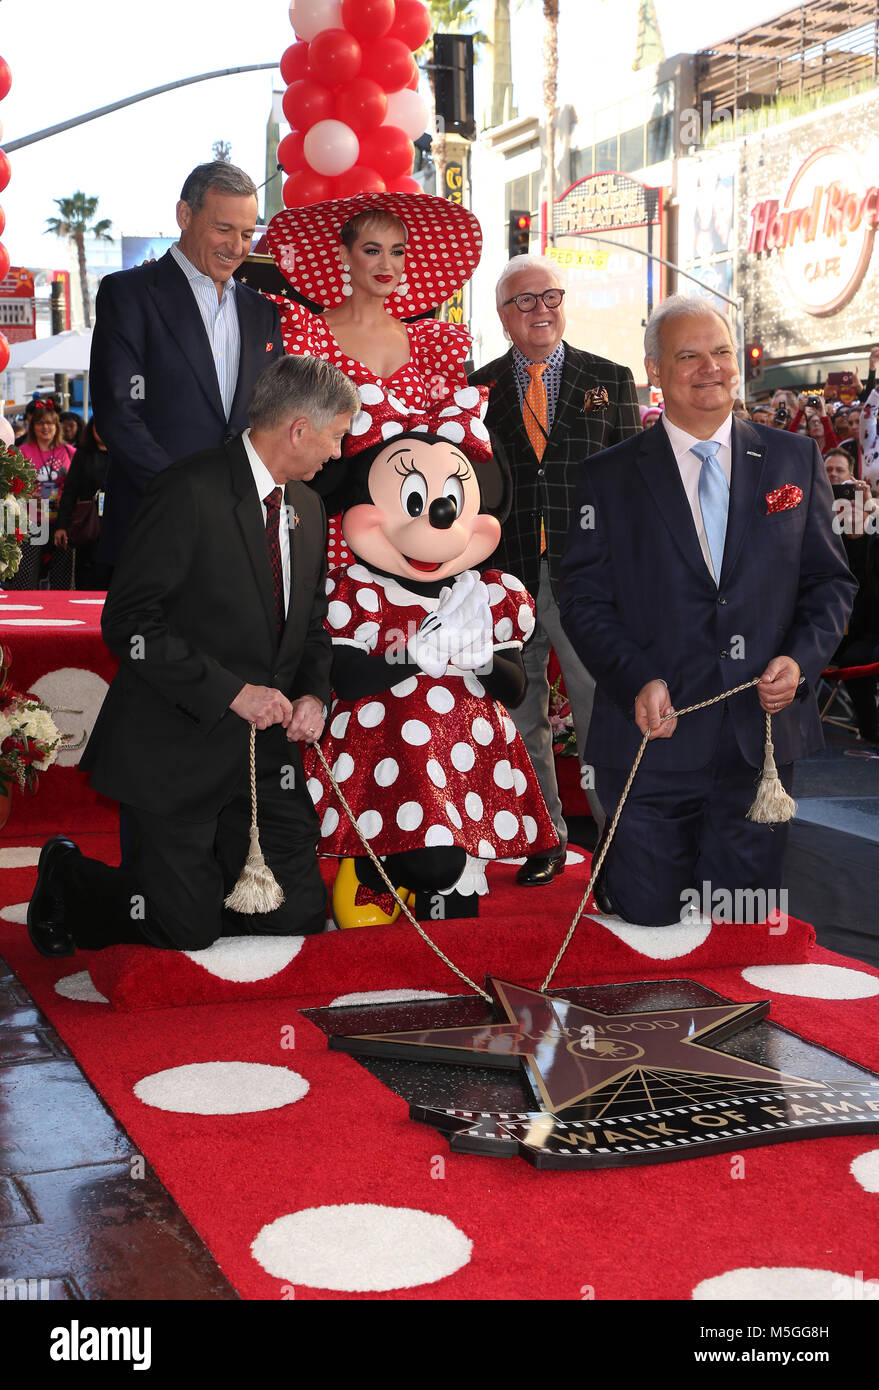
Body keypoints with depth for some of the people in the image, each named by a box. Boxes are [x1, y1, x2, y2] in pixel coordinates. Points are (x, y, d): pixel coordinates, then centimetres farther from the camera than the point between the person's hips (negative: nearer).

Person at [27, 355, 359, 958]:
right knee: (187, 930, -2)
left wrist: (314, 694, -1)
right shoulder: (191, 491, -15)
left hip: (267, 750, 7)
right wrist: (231, 691, -21)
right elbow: (128, 621, -18)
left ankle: (201, 881, 30)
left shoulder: (308, 507, 10)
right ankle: (70, 876, 23)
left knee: (298, 917, 3)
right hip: (179, 749, -7)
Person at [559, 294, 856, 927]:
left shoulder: (796, 460, 8)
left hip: (761, 733, 2)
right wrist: (638, 681, -16)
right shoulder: (610, 477, 3)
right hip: (655, 734, -1)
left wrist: (802, 658, -9)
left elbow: (830, 581, 10)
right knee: (649, 918, 4)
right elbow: (586, 598, 0)